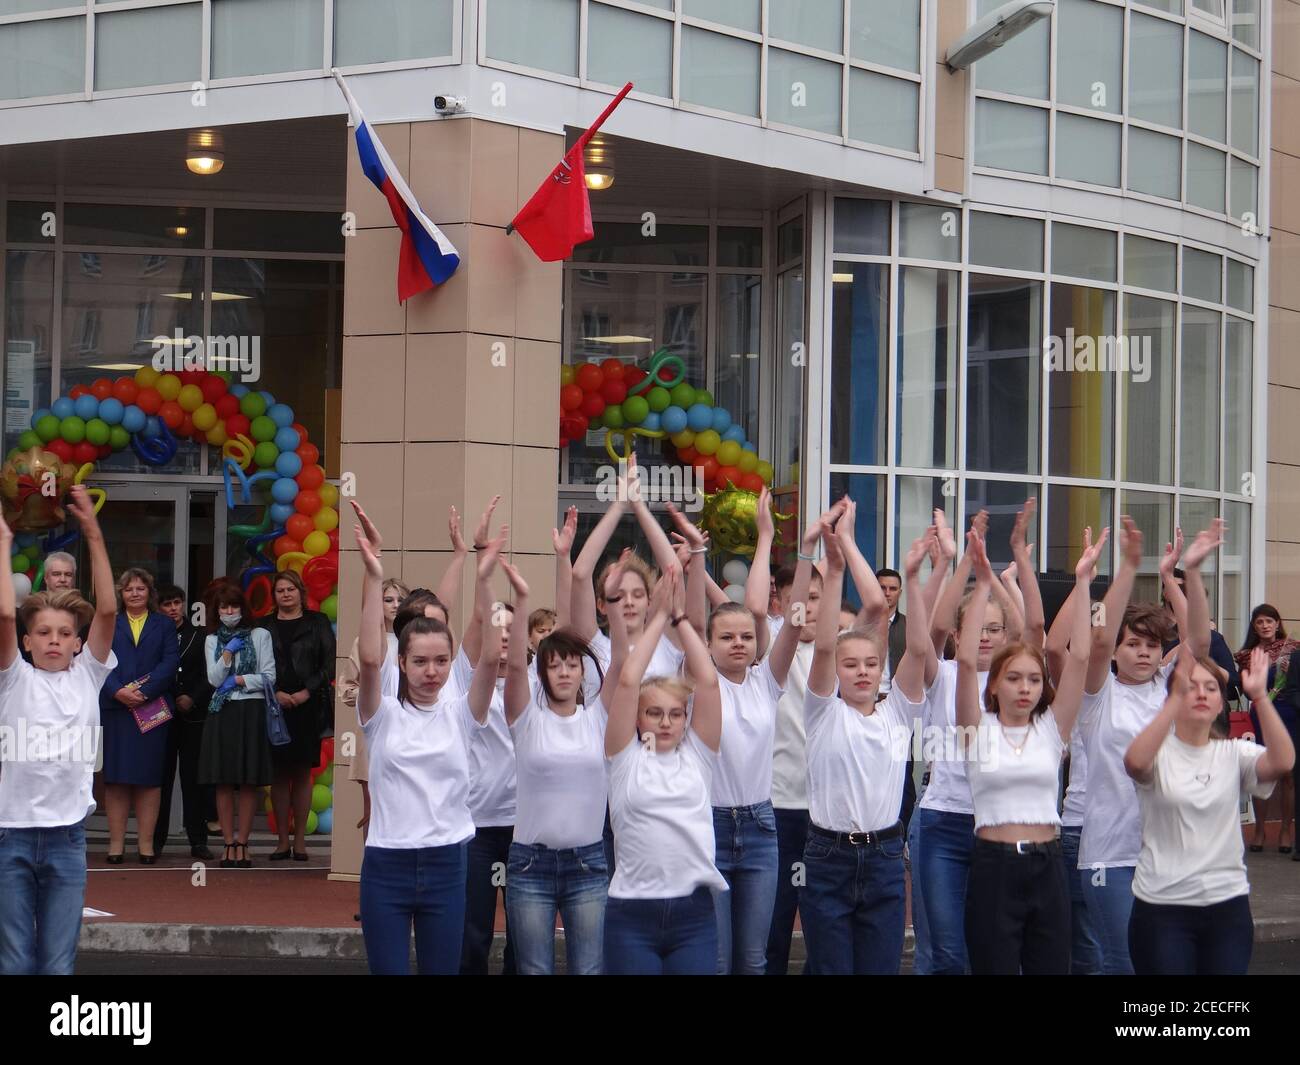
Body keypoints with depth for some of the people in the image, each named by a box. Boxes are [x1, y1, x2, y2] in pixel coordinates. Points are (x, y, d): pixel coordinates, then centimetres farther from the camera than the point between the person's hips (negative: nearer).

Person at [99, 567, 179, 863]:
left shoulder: (165, 625, 13)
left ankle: (146, 844, 0)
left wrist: (143, 691, -13)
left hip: (153, 709, 0)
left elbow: (170, 662, 0)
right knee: (115, 778, -1)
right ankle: (116, 843, 2)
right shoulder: (108, 625, 13)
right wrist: (118, 691, -16)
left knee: (149, 777, -1)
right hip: (115, 708, 0)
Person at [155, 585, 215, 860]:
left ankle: (198, 840, 2)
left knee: (194, 777, 0)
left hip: (193, 715, 0)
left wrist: (193, 699, -8)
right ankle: (156, 839, 7)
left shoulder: (199, 636, 7)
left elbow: (209, 676, 4)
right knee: (160, 777, 1)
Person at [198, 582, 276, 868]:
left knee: (249, 782, -2)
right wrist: (227, 653, -10)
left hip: (251, 712, -2)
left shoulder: (260, 636, 4)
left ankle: (242, 843, 2)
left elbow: (268, 677, -1)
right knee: (223, 782, 0)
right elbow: (214, 679, 1)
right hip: (222, 713, 2)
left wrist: (238, 680, -5)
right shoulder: (212, 640, 11)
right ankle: (229, 843, 4)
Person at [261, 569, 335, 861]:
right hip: (274, 706, 1)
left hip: (308, 706, -1)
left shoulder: (317, 623, 7)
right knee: (279, 773, 1)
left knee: (302, 773, 1)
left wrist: (307, 692, -9)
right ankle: (283, 840, 5)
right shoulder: (264, 626, 10)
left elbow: (329, 663, 1)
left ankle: (300, 840, 4)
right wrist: (275, 693, -9)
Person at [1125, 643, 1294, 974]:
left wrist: (1260, 696, -26)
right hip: (1162, 908, -3)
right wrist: (1178, 696, -33)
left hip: (1228, 905, 3)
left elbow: (1282, 761, -17)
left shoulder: (1234, 754, 4)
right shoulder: (1159, 752, -3)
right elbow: (1135, 761, -28)